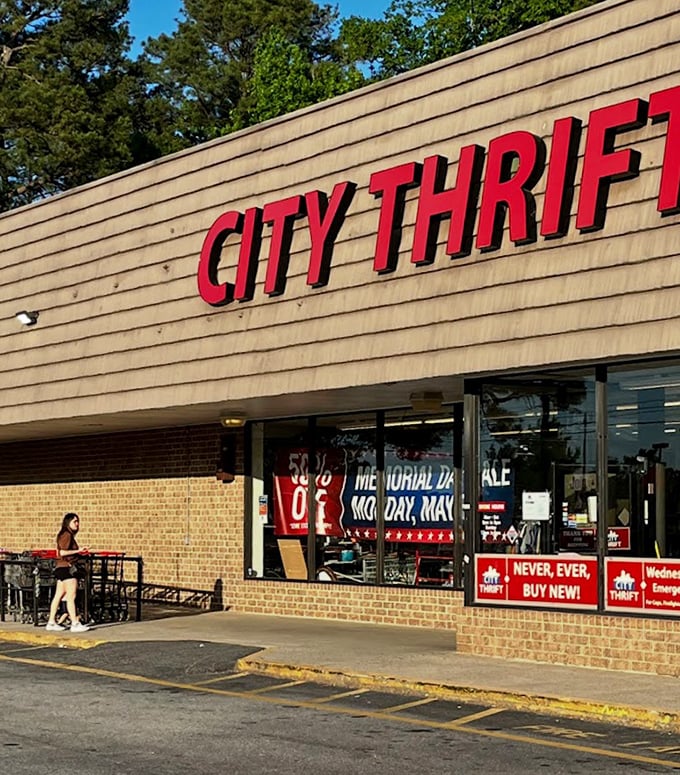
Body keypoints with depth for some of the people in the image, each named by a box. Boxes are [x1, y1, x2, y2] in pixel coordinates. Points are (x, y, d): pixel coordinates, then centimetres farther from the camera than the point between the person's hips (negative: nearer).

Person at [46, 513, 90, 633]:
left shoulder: (68, 535, 16)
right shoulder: (67, 535, -13)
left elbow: (59, 552, 17)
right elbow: (62, 552, -22)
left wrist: (78, 553, 14)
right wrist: (78, 551, -20)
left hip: (61, 568, 10)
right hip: (66, 568, -10)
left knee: (59, 596, 12)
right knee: (71, 596, -10)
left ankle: (51, 623, 16)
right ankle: (75, 624, -10)